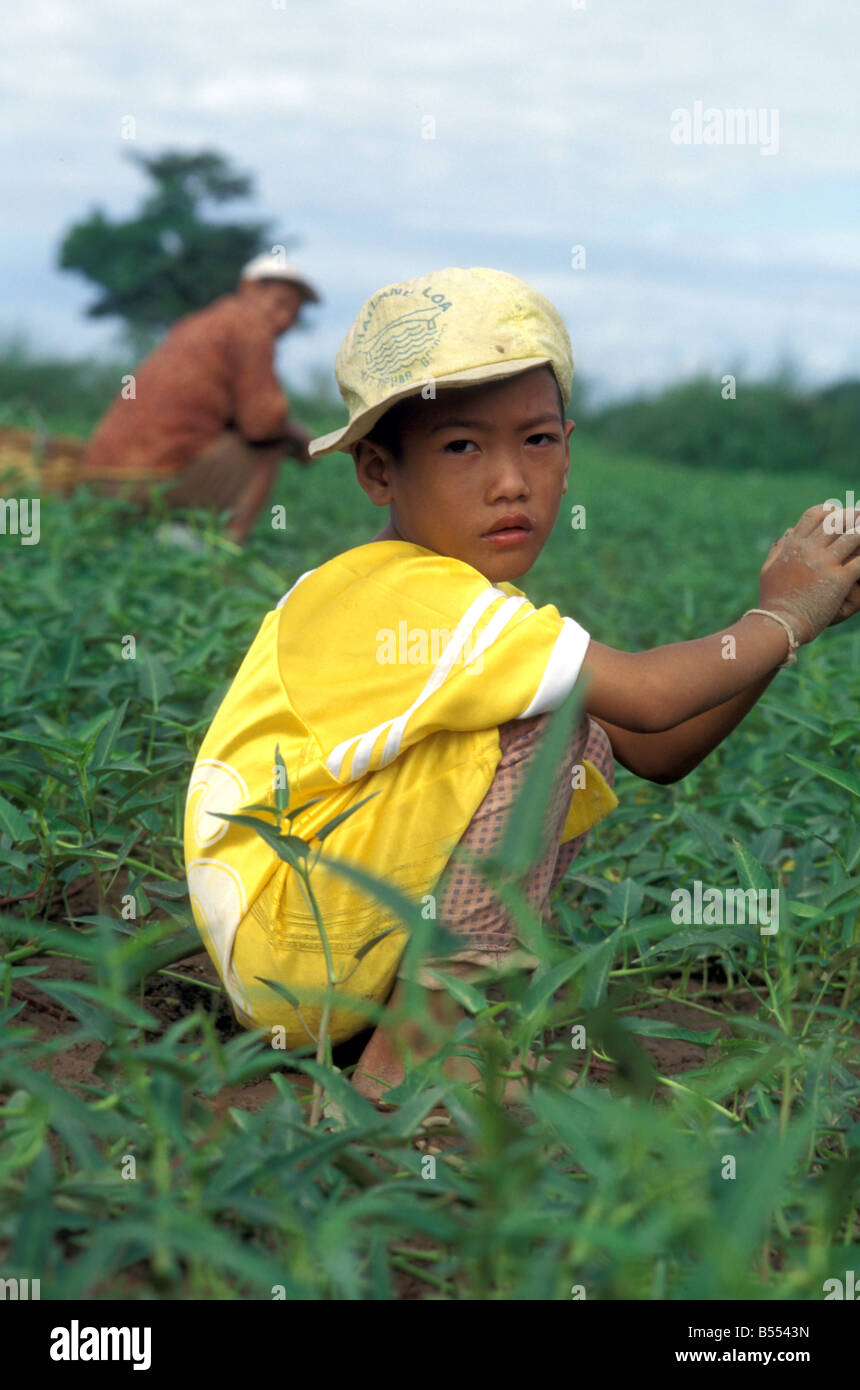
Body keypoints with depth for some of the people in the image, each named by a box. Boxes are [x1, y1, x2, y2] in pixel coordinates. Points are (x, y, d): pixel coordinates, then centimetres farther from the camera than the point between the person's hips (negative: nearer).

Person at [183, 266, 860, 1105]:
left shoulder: (463, 604, 9)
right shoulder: (416, 596, -22)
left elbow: (658, 754, 6)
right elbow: (649, 698, -26)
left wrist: (786, 616, -4)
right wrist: (783, 617, -7)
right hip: (286, 961, -9)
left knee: (588, 747, 4)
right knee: (542, 729, -19)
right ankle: (408, 1057, -17)